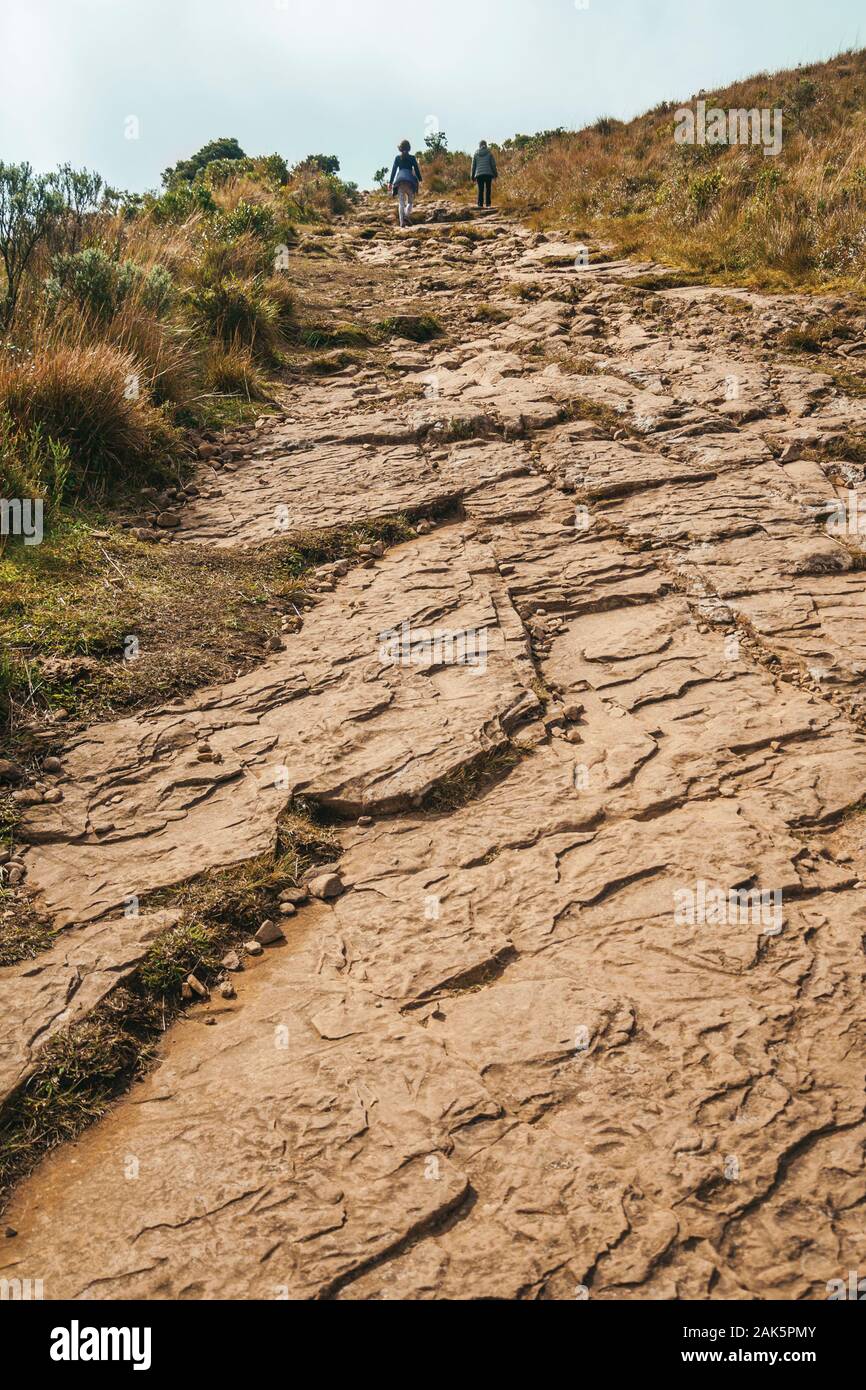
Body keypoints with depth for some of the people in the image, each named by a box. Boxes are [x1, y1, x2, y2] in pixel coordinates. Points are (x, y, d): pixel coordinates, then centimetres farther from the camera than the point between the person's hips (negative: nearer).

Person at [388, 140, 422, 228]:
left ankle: (402, 222, -5)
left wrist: (391, 182, 10)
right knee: (410, 201, 6)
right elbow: (417, 169, 2)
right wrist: (420, 181, 6)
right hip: (410, 180, -2)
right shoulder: (412, 157, 5)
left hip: (399, 180, 2)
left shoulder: (398, 158, 10)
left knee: (401, 202, 5)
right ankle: (406, 215, -21)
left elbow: (393, 170, 8)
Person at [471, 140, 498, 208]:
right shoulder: (489, 153, 2)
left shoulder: (476, 154, 6)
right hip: (488, 173, -1)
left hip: (479, 174, 1)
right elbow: (493, 164, 2)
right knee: (488, 189, 5)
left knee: (480, 190, 3)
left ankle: (480, 204, -5)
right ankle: (487, 203, 0)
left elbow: (473, 165, 8)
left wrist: (473, 176, 13)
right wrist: (495, 174, 10)